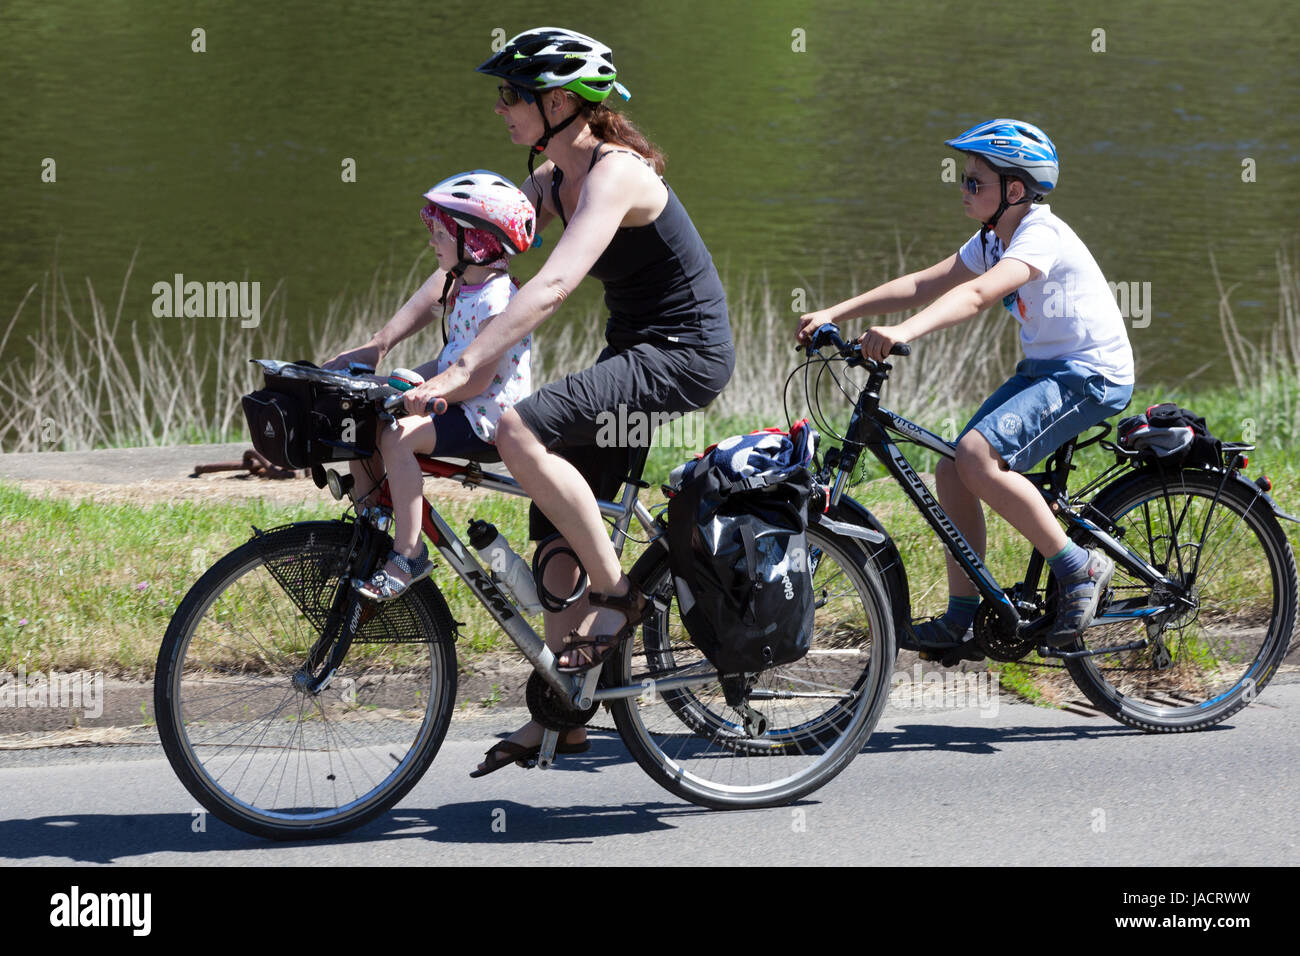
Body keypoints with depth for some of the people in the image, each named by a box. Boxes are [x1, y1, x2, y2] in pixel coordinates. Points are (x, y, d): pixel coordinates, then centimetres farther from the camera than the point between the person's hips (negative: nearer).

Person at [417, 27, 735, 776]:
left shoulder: (616, 174, -21)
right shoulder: (553, 179, 7)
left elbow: (554, 285, -34)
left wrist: (465, 370, -40)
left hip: (684, 354, -10)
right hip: (635, 351, 10)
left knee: (522, 432, -28)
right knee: (556, 540, 7)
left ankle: (619, 594, -15)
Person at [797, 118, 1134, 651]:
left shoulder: (1042, 236, -20)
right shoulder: (993, 241, 10)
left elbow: (977, 294, -35)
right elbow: (922, 285, 9)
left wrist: (903, 332, -48)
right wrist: (834, 315, 0)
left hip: (1090, 374, -10)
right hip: (1043, 369, 10)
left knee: (978, 457, -26)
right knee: (952, 472, 0)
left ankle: (1079, 569, -16)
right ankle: (962, 618, 8)